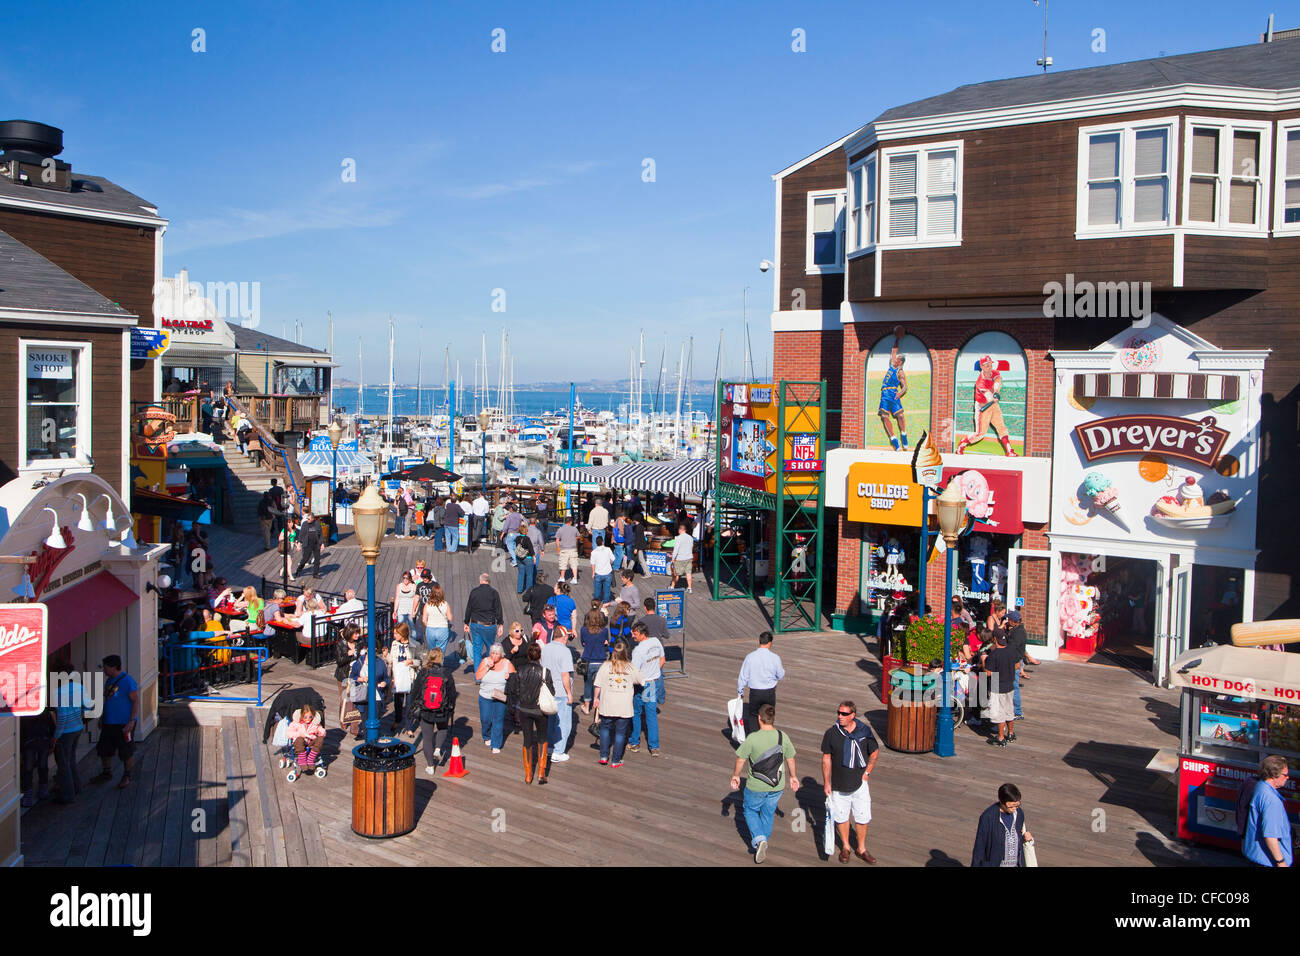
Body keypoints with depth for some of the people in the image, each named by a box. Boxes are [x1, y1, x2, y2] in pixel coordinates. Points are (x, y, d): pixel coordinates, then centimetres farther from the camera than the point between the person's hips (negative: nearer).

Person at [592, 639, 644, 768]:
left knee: (605, 729, 21)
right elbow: (638, 680, 12)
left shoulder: (605, 666, -7)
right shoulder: (631, 668, -6)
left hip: (607, 705, 1)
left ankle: (604, 756, 22)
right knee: (620, 732, 10)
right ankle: (616, 761, 14)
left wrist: (596, 698, 12)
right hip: (624, 707, -1)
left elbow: (598, 685, -3)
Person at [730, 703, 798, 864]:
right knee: (768, 814, 22)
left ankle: (759, 839, 1)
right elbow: (790, 759, 5)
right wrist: (793, 776, 21)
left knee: (750, 810, 20)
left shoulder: (752, 738, -22)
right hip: (777, 786, 3)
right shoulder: (783, 737, -9)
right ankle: (762, 843, 34)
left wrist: (735, 776, 6)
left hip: (756, 787, -3)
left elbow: (741, 760, -11)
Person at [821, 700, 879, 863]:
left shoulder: (864, 731, -7)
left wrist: (867, 772, 2)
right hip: (838, 784, 0)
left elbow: (875, 752, 9)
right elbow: (826, 758, 0)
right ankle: (845, 847, 32)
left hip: (860, 783, 1)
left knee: (862, 818, 8)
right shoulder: (831, 733, -9)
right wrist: (826, 782, -1)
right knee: (841, 817, 10)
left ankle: (861, 849, 27)